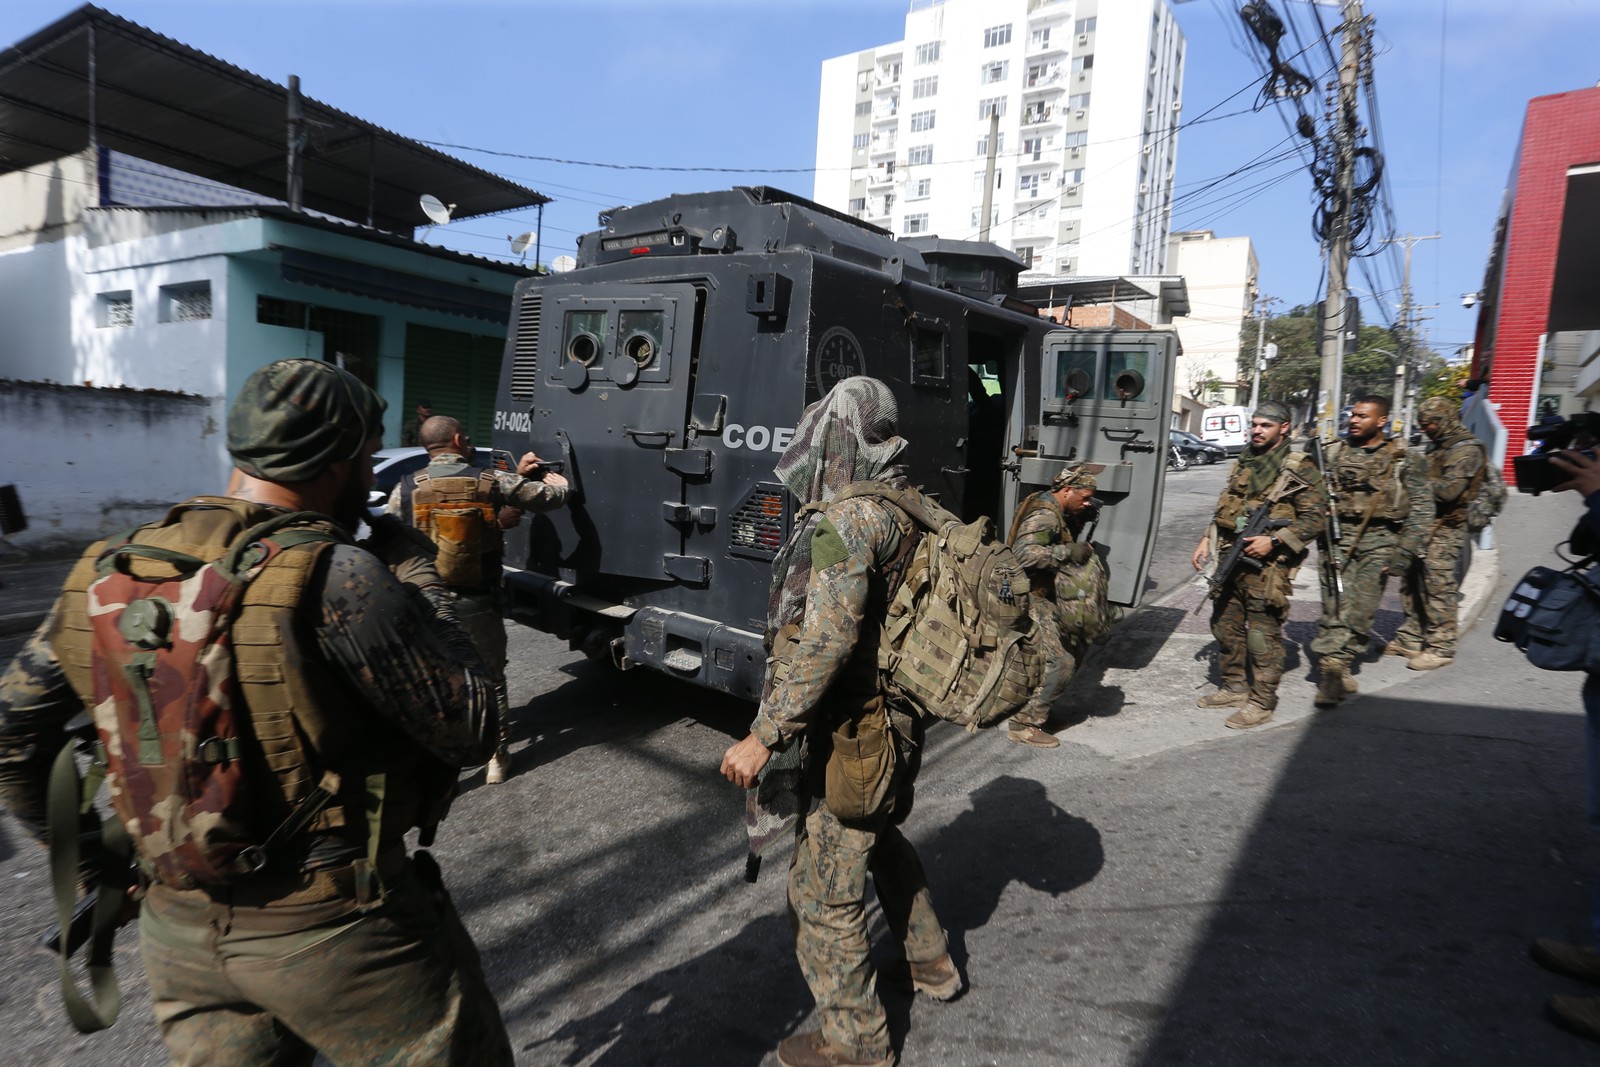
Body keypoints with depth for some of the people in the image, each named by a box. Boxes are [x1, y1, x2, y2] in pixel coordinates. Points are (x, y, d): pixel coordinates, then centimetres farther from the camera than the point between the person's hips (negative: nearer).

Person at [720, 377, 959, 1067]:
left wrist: (764, 736, -27)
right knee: (881, 842, 30)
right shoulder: (903, 513, 5)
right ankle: (931, 967, 49)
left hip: (849, 738, -9)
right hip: (894, 726, 10)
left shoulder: (848, 518, -23)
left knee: (824, 893, 7)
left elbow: (825, 640, -30)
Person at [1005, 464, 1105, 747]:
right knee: (1058, 662, -12)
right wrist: (1069, 551, -29)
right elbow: (1025, 553, -34)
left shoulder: (1055, 513, 12)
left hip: (1046, 598, 11)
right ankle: (1024, 724, -5)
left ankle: (1035, 707, 26)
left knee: (1073, 652, 16)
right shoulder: (1044, 515, -21)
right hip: (1032, 599, -11)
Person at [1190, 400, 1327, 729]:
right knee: (1226, 627, 14)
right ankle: (1234, 688, 28)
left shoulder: (1299, 470, -5)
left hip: (1266, 565, -7)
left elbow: (1315, 519, -9)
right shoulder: (1243, 464, 16)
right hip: (1229, 559, 7)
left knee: (1263, 634, -3)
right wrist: (1207, 540, 12)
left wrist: (1273, 541, -19)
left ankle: (1261, 702, 6)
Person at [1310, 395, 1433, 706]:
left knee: (1360, 608, -8)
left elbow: (1422, 509, 2)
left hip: (1379, 542, -1)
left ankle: (1336, 667, -3)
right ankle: (1339, 671, -1)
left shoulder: (1405, 459, 4)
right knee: (1334, 606, -5)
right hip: (1338, 538, 2)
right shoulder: (1333, 453, 9)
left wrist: (1403, 553, -5)